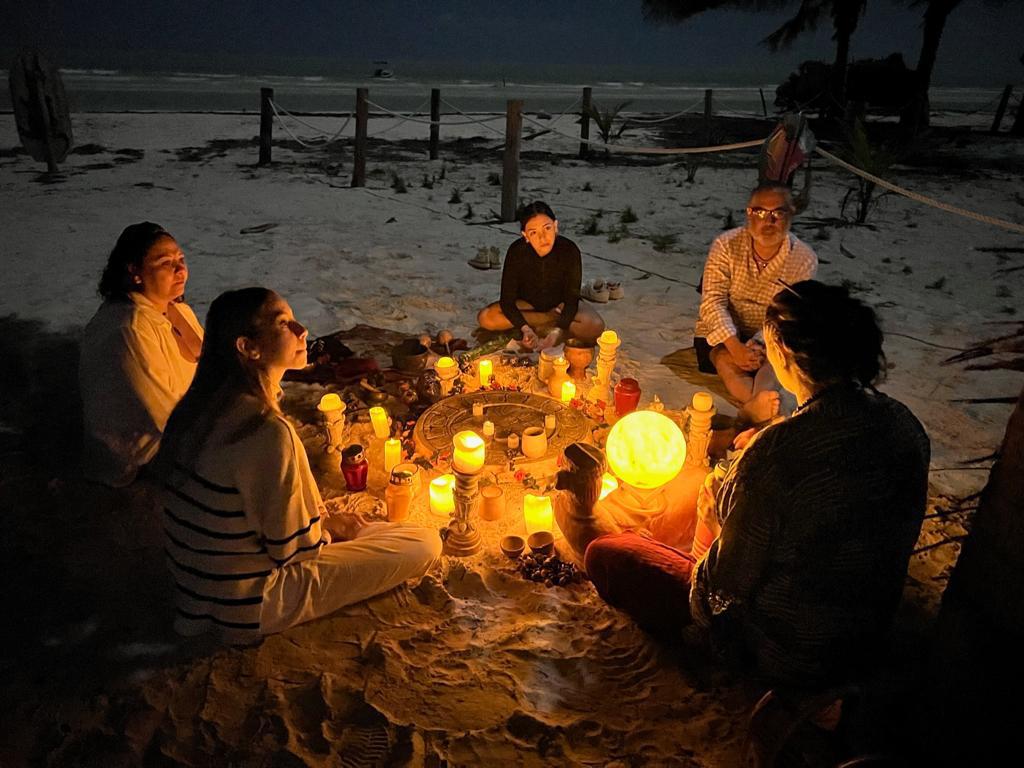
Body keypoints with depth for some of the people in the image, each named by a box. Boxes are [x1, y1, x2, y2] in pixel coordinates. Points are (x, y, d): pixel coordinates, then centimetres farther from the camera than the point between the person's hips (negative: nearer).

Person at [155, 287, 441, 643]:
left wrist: (326, 519, 5)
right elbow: (292, 547, -22)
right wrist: (332, 529, -1)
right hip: (250, 605, -9)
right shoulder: (268, 432, -32)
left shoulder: (201, 405, -3)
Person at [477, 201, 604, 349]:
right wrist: (526, 329, -38)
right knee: (485, 318, -24)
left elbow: (572, 298, -22)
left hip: (559, 305, -2)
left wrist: (557, 331, -37)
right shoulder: (516, 251, -26)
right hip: (527, 304, 2)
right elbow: (507, 299, -23)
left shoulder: (569, 250, -27)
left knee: (595, 326, -28)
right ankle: (551, 318, -11)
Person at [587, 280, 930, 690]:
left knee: (604, 553, 0)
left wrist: (720, 512, -3)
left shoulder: (778, 452, -34)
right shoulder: (905, 425, -11)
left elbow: (731, 582, -23)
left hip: (787, 657, -7)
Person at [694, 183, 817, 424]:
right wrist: (736, 347, -32)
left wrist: (760, 344, -34)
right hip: (723, 335, 0)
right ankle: (758, 406, -57)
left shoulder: (805, 260, -9)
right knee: (729, 362, -32)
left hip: (770, 340, 1)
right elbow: (713, 303, -18)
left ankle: (753, 409, -59)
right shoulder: (726, 245, -11)